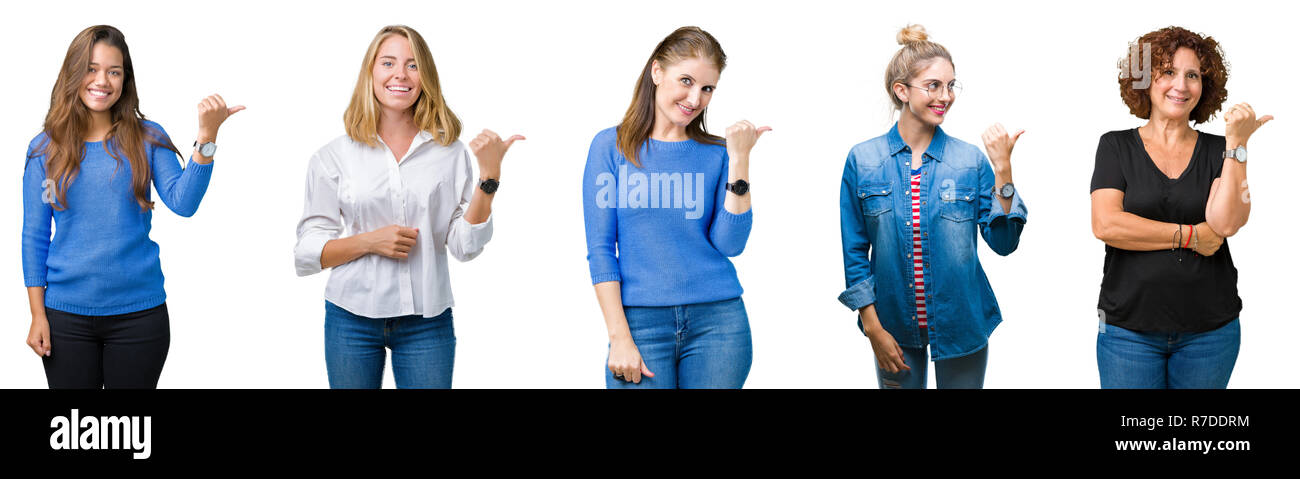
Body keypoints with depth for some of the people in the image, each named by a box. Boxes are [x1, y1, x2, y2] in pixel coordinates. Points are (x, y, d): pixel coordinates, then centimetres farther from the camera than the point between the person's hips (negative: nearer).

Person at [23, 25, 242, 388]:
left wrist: (207, 136, -23)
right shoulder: (45, 149, 2)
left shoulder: (147, 139, 1)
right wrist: (38, 314, 0)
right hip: (67, 314, 1)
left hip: (139, 313, 0)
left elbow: (183, 203, -12)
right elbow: (34, 236, 4)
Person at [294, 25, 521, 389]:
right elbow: (307, 253, 1)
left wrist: (489, 173, -11)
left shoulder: (450, 153, 3)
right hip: (352, 318, 0)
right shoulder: (335, 157, 2)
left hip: (427, 321, 0)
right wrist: (368, 241, -14)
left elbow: (464, 247, -3)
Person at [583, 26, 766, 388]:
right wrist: (620, 338, -8)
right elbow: (600, 250, -2)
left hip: (717, 320, 1)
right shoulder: (611, 147, 2)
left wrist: (739, 160, -8)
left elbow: (729, 244, -4)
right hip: (640, 320, -1)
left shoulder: (715, 154, 6)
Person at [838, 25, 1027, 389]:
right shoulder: (863, 161, -4)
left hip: (960, 325, 0)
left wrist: (1002, 170, -14)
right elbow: (855, 252, 0)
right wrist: (872, 327, -4)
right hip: (894, 327, 0)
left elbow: (1003, 243, -5)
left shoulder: (970, 159, -3)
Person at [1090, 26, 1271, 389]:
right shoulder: (1117, 146, 3)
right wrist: (1191, 236, -11)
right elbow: (1105, 225, -11)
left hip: (1209, 329, 1)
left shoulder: (1218, 151, 5)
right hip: (1129, 328, -1)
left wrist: (1237, 142, -13)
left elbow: (1226, 222, -11)